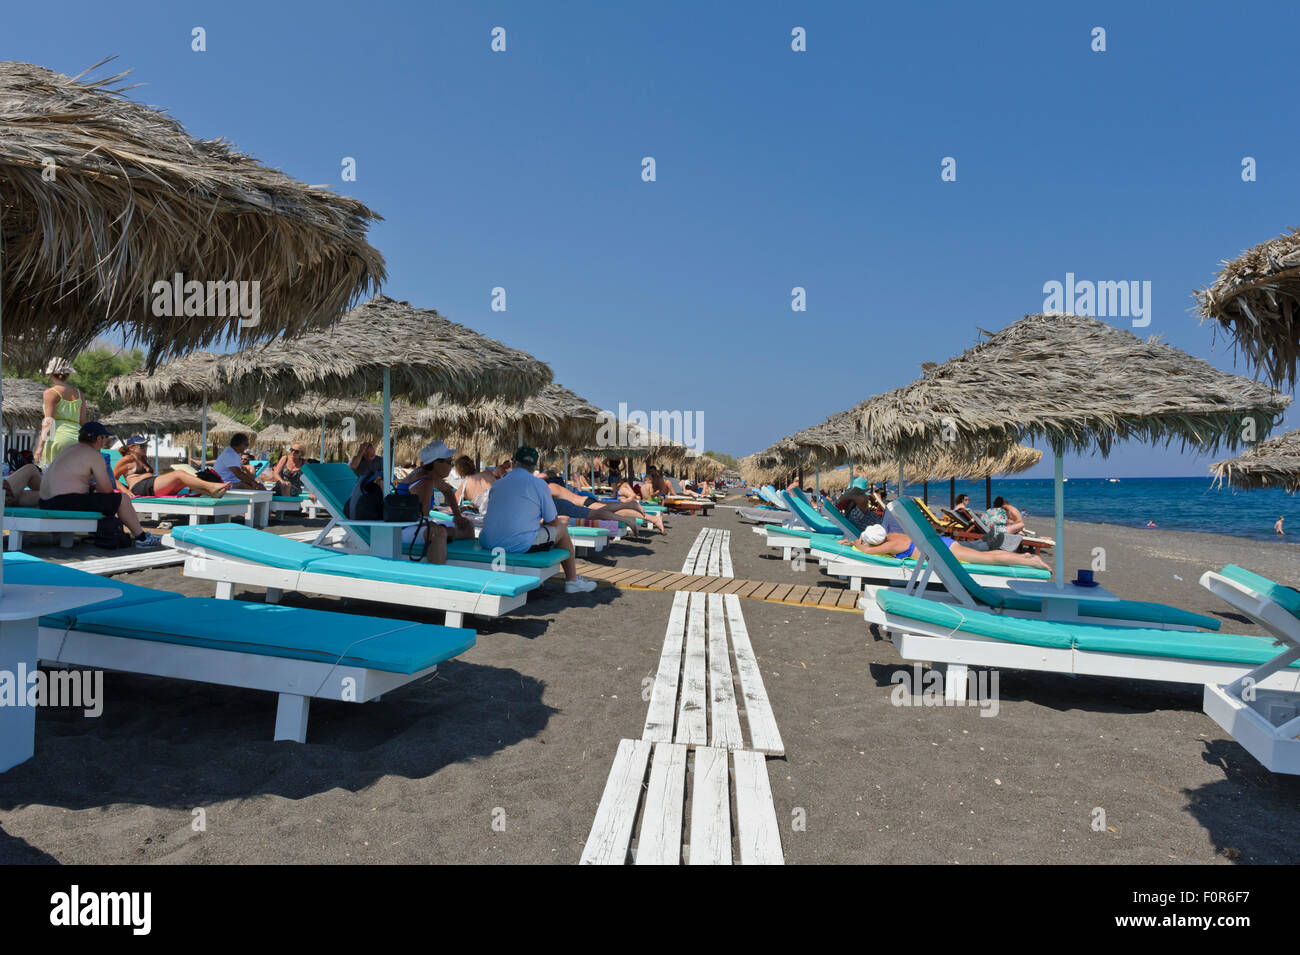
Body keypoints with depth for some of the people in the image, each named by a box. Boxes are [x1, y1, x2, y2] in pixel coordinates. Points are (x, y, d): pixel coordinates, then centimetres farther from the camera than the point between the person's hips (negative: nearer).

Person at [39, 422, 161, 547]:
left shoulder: (70, 450, 18)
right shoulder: (94, 455, -9)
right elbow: (107, 489, -7)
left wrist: (92, 483, 23)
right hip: (67, 505, -10)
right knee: (122, 498, 0)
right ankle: (142, 538, 10)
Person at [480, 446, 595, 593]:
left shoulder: (496, 485, 13)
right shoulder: (539, 484, -2)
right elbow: (553, 522, 3)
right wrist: (539, 523, 28)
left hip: (488, 542, 6)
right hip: (520, 545, -6)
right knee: (561, 529, 17)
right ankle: (572, 580, 26)